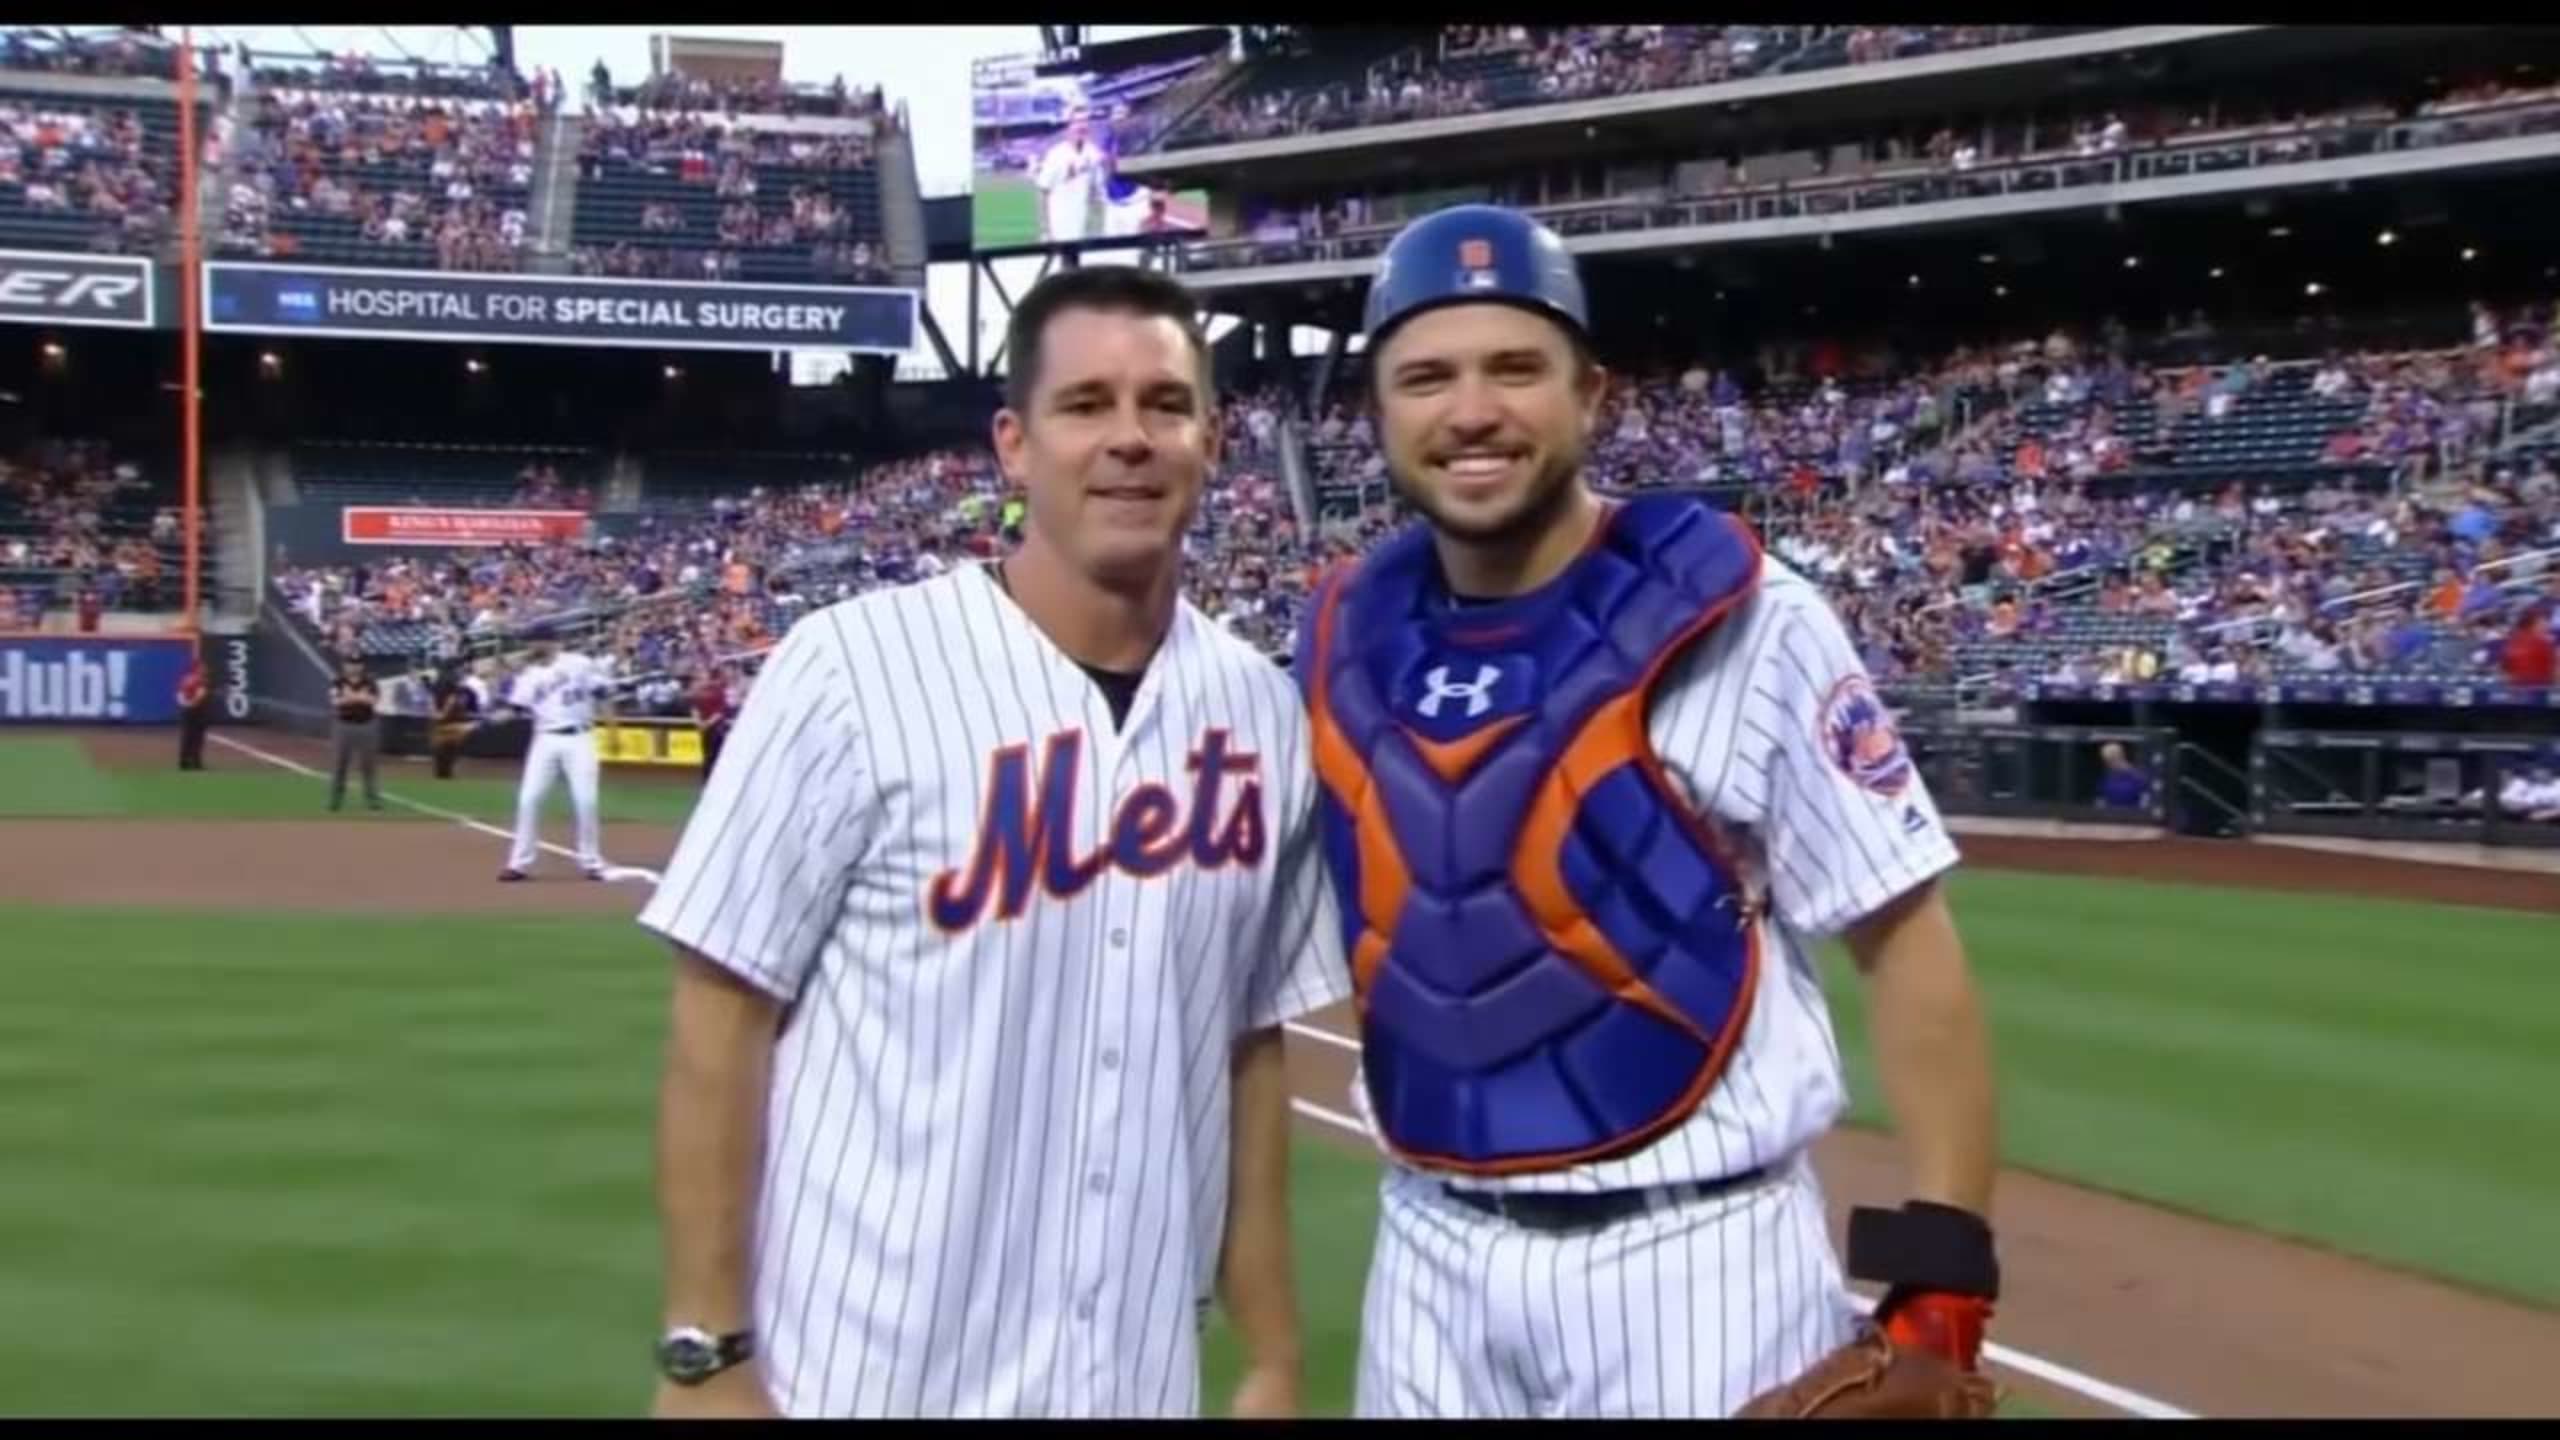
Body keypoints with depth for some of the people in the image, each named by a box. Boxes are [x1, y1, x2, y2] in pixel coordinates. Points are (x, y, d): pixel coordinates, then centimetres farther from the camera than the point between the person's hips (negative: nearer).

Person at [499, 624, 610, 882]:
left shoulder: (581, 664, 1)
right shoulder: (529, 674, 8)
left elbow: (603, 696, 2)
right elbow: (514, 708, 2)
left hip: (579, 739, -2)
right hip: (546, 740, 3)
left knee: (585, 801, -5)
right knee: (528, 799, -4)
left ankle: (591, 862, 10)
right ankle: (520, 863, 4)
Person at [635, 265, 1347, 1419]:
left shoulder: (1260, 714, 3)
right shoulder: (857, 667, -12)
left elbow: (1249, 1051, 8)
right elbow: (723, 1015, -9)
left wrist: (1272, 1356, 8)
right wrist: (705, 1353, -11)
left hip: (1142, 1380, 4)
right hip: (855, 1374, -4)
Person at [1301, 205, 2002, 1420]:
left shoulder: (1738, 624, -11)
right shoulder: (1344, 647, 2)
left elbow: (1904, 935, -10)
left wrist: (1945, 1276, -16)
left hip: (1693, 1255, -4)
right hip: (1428, 1254, 5)